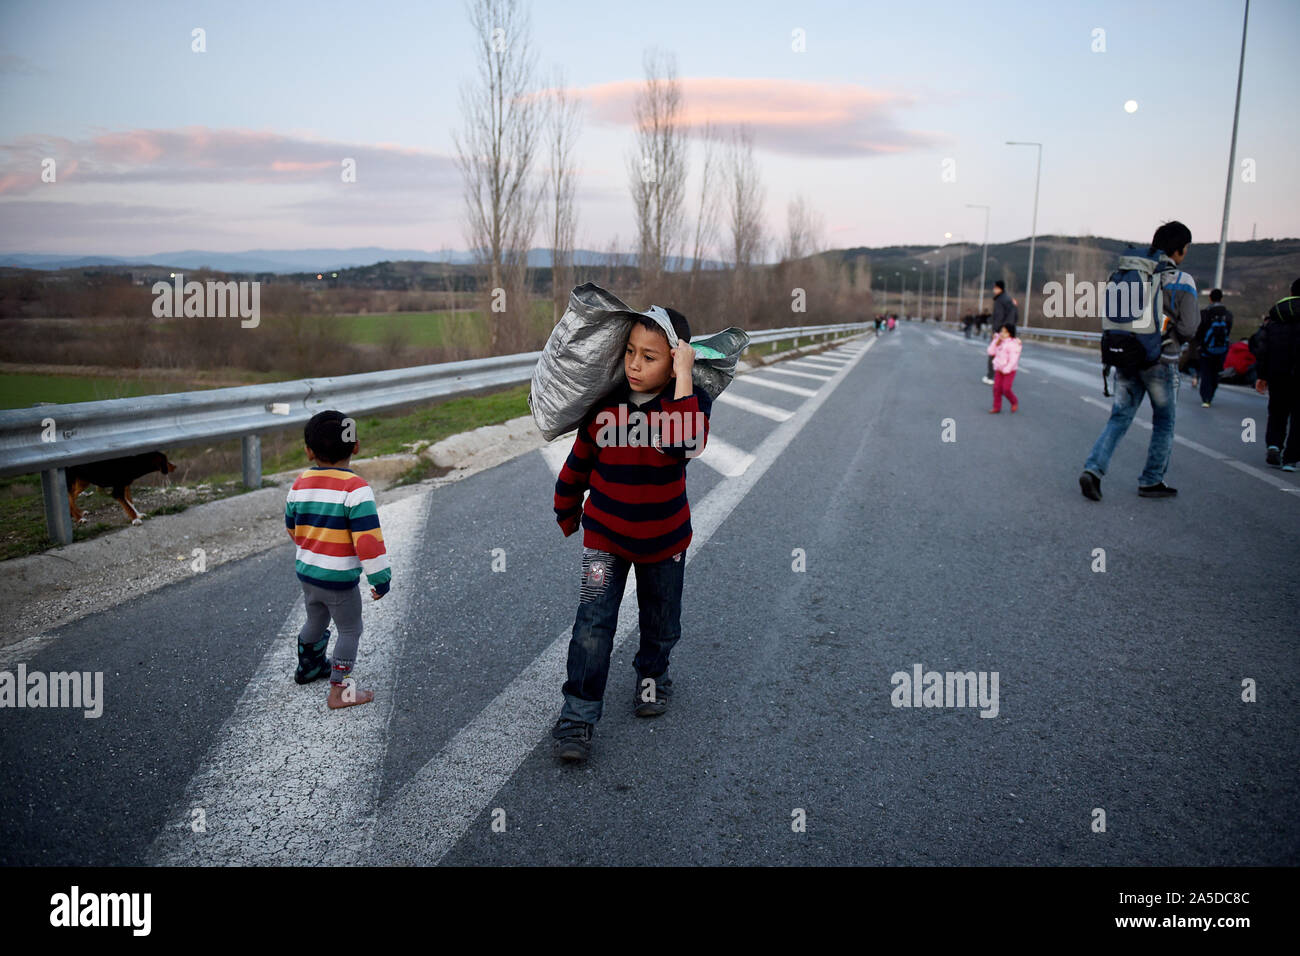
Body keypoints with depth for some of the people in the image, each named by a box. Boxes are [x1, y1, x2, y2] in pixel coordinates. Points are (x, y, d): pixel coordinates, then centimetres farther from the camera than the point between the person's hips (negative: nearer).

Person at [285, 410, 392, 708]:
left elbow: (292, 527, 15)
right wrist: (380, 577, -15)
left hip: (306, 570, 7)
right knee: (350, 629, 9)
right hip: (340, 579, -7)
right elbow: (367, 538, -24)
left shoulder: (300, 484, 0)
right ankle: (339, 690, 10)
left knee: (315, 620, 28)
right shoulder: (355, 488, -21)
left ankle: (309, 666, 50)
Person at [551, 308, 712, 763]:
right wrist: (566, 512, 16)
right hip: (605, 534, 0)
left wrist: (683, 378, -38)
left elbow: (687, 442, -41)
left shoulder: (687, 400, -16)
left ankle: (652, 675, 48)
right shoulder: (604, 404, -11)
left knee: (661, 622, 19)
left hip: (664, 537, 0)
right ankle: (577, 715, 2)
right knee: (593, 623, -9)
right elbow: (579, 462, 4)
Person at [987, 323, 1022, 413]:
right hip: (999, 369, 6)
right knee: (997, 388, 0)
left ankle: (1014, 403, 19)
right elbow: (991, 352, -1)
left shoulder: (1013, 344, -17)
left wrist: (1005, 370, -21)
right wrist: (996, 342, -12)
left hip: (1009, 370, -6)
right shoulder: (999, 342, 4)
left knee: (1006, 389, -8)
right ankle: (997, 407, 9)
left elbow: (1013, 359, -19)